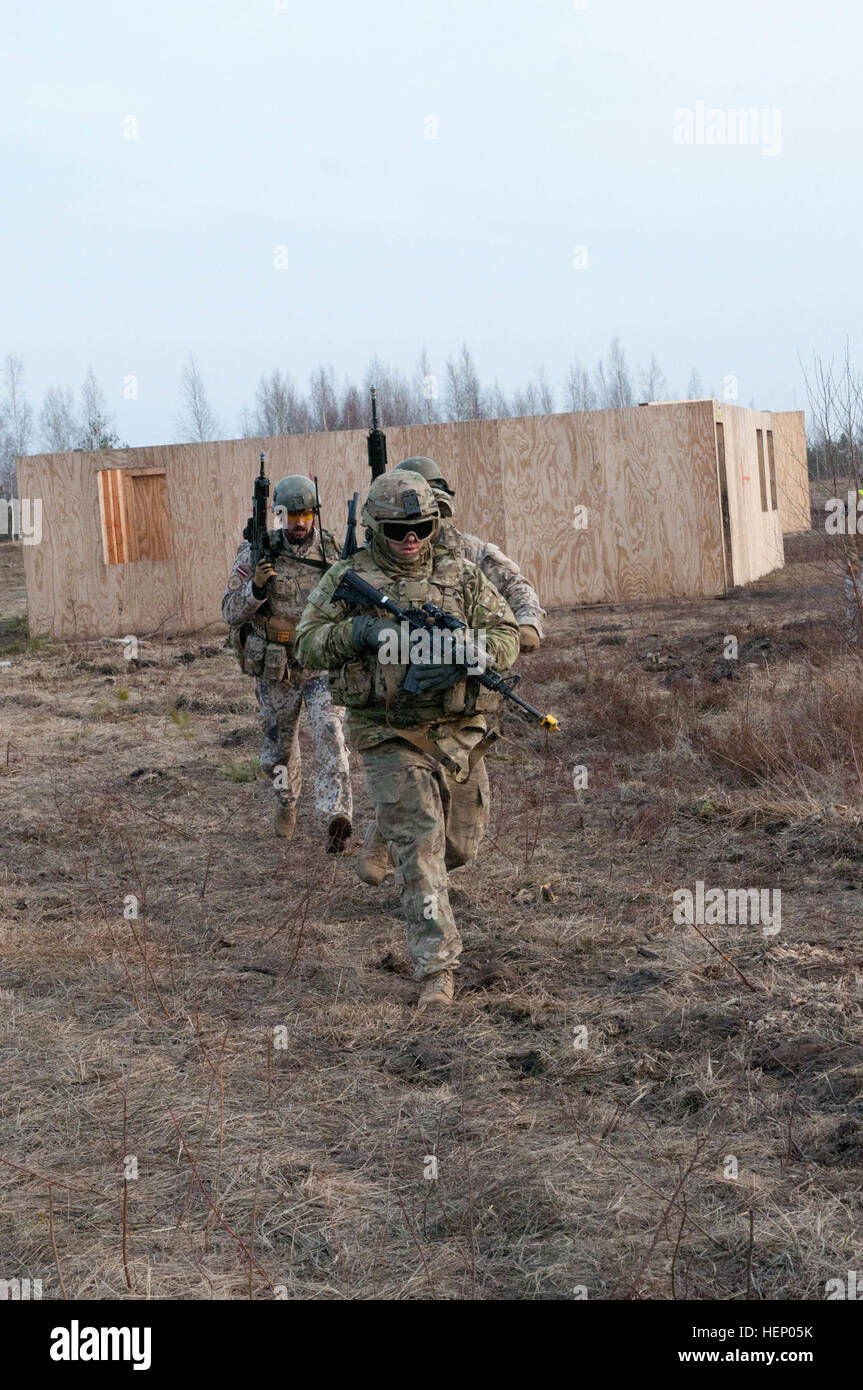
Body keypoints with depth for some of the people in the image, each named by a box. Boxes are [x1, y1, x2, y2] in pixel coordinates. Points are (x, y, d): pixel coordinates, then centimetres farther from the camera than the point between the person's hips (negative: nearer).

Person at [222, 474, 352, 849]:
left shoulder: (332, 551, -2)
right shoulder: (257, 554, -8)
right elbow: (230, 612, -10)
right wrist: (255, 587, -27)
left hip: (323, 665, 0)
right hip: (276, 670, 0)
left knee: (329, 734, -20)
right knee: (279, 748, 15)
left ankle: (335, 818, -25)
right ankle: (286, 801, 42)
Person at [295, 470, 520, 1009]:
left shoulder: (462, 574, 4)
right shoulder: (349, 577, 0)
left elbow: (506, 635, -1)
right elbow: (308, 644, 1)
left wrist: (454, 660, -20)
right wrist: (356, 631, -19)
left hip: (460, 731, 3)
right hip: (390, 737, -3)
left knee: (462, 843, 16)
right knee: (419, 848, -12)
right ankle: (437, 969, -10)